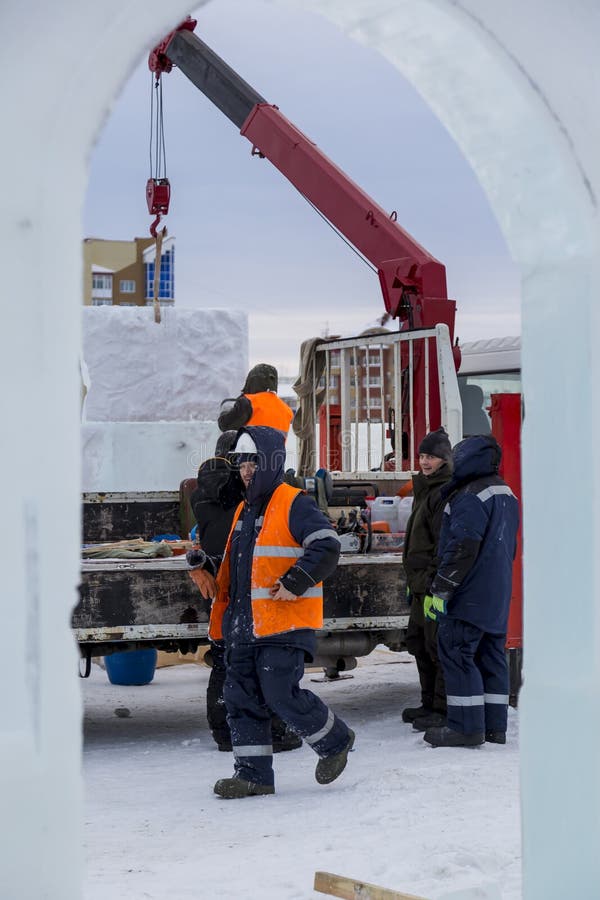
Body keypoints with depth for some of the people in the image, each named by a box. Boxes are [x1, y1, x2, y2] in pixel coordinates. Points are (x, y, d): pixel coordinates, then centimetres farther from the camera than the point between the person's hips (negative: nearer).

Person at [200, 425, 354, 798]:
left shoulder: (294, 504, -8)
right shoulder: (245, 510, 19)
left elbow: (327, 546, -18)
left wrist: (294, 583, -21)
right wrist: (222, 620, 23)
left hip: (284, 624, -9)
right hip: (245, 625, 9)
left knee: (281, 694, -11)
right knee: (242, 697, 5)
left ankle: (336, 740, 12)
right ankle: (253, 774, 11)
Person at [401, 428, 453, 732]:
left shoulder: (446, 492, -14)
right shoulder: (426, 488, 19)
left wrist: (435, 580, -22)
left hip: (437, 583, -11)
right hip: (421, 583, 11)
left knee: (438, 646, -8)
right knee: (419, 643, 16)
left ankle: (444, 709, -4)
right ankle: (430, 704, 25)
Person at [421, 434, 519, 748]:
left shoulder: (471, 496, -16)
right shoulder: (507, 495, 16)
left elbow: (462, 549, -22)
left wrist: (440, 590, -19)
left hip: (469, 596, -10)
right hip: (498, 596, 10)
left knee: (456, 655, -5)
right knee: (491, 656, 12)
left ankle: (466, 726, -7)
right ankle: (495, 725, 14)